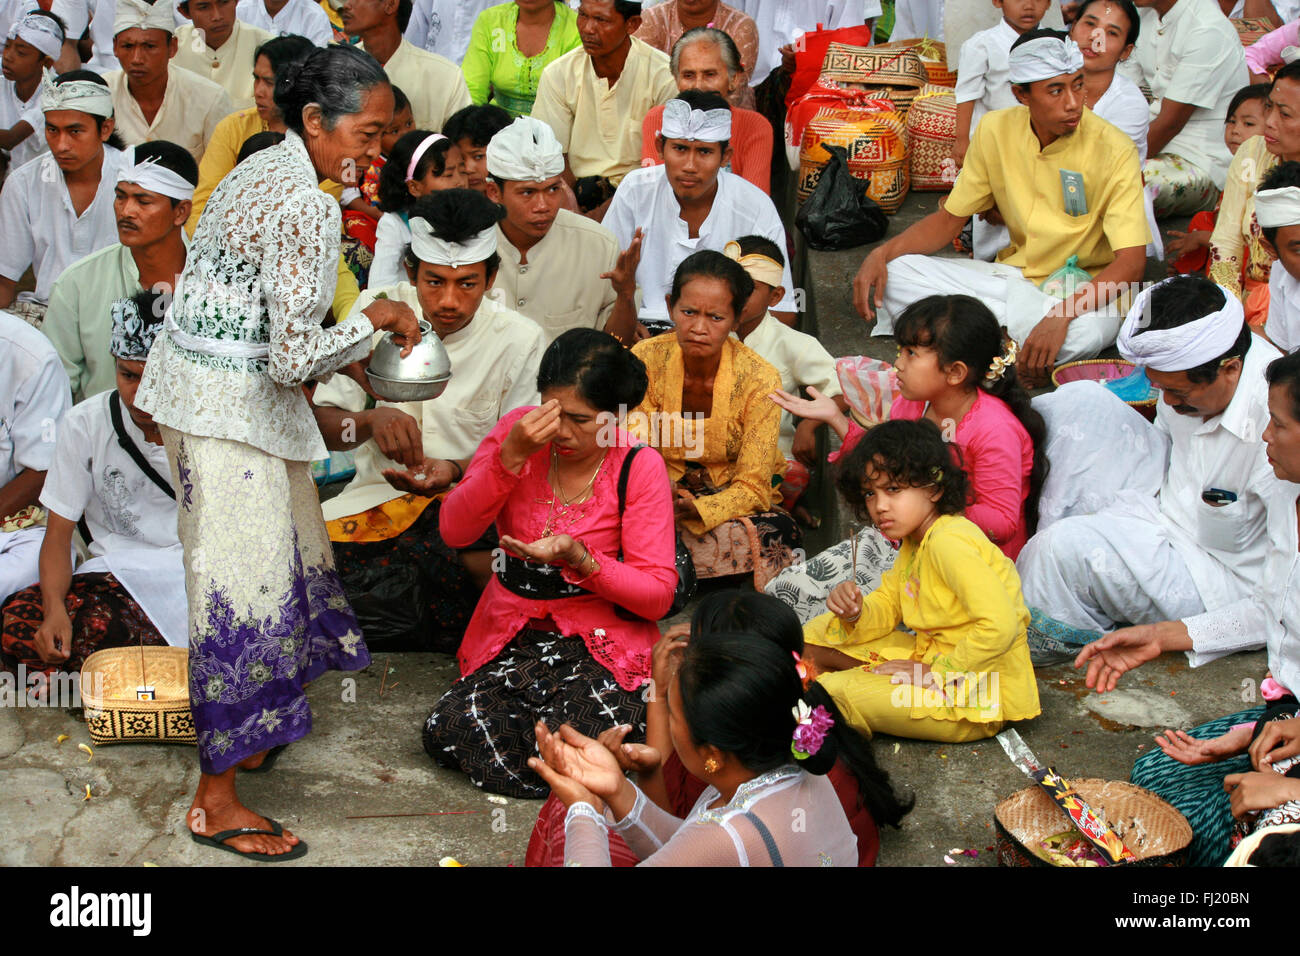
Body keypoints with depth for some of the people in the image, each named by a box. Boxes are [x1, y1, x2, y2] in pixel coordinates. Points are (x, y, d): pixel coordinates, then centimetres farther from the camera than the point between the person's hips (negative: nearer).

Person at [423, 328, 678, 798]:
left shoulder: (639, 468, -8)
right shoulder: (518, 430, 0)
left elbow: (658, 594, -10)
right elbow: (455, 531, -9)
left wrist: (579, 558, -26)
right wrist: (511, 456, -21)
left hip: (601, 644, -2)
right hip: (510, 635, 3)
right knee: (446, 732, -24)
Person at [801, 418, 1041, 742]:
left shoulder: (949, 542, -25)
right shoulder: (914, 541, 8)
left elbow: (1000, 625, -34)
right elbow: (886, 606, 15)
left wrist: (936, 672, -25)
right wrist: (855, 613, -9)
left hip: (979, 700, -10)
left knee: (834, 692, -19)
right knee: (815, 635, 9)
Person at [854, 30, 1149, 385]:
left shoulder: (1113, 150, -16)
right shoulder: (996, 130, -3)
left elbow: (1132, 261, -22)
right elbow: (948, 219, 5)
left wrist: (1063, 313, -40)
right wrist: (881, 254, -13)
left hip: (1087, 290, -4)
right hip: (1013, 275, 4)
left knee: (1084, 333, -41)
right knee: (893, 275, -17)